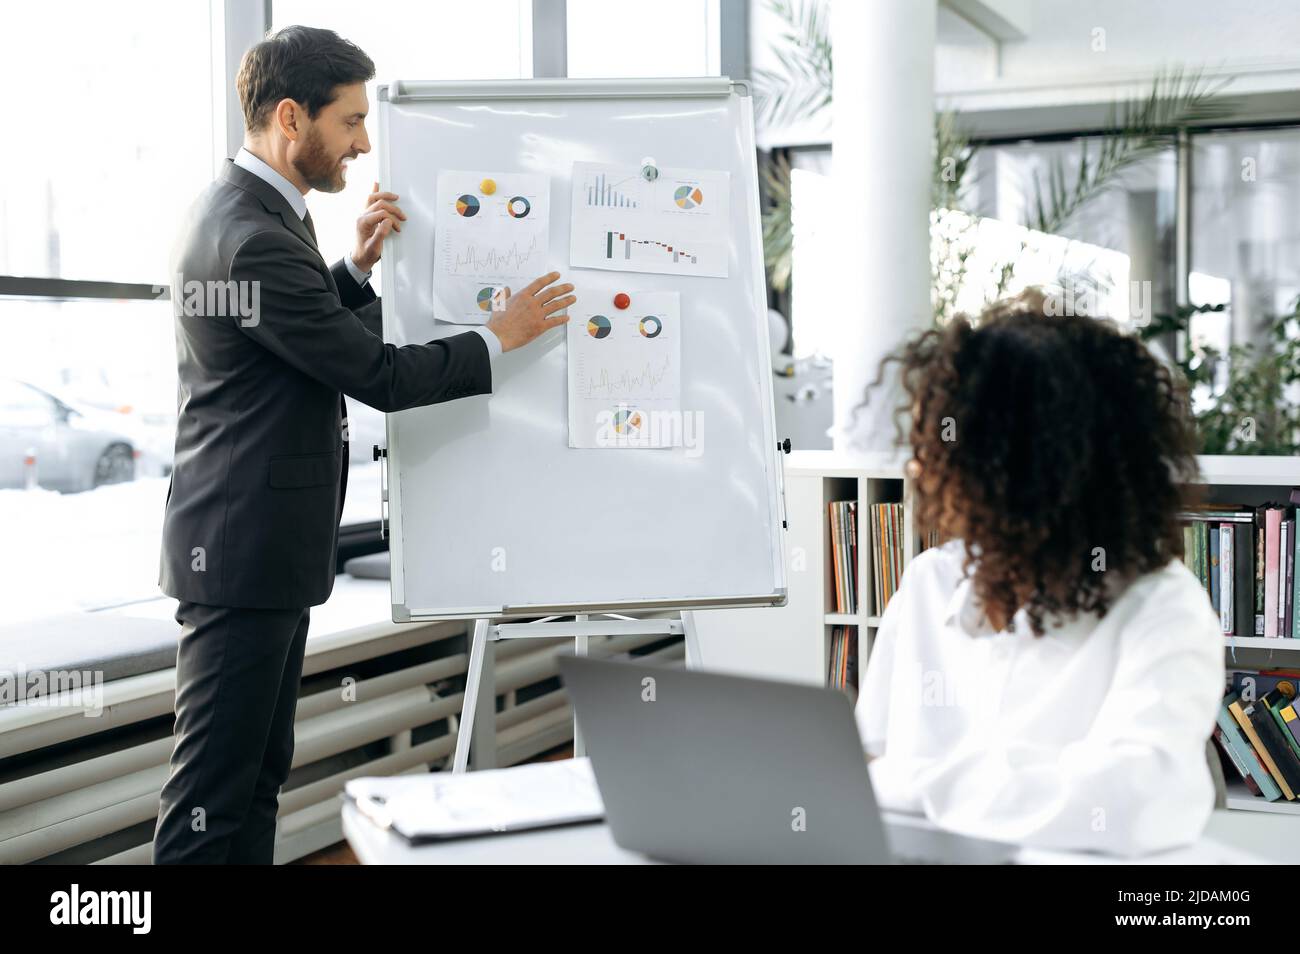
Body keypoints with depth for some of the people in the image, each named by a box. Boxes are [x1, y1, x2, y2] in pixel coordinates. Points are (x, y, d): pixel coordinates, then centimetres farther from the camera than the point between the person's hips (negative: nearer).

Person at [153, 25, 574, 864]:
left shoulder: (236, 211, 12)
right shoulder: (255, 238, -21)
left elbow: (309, 335, 22)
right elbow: (380, 376, -18)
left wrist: (358, 267, 8)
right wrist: (503, 335, -7)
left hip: (264, 548, 11)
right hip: (247, 550, -11)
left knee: (259, 774, 16)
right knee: (212, 794, -4)